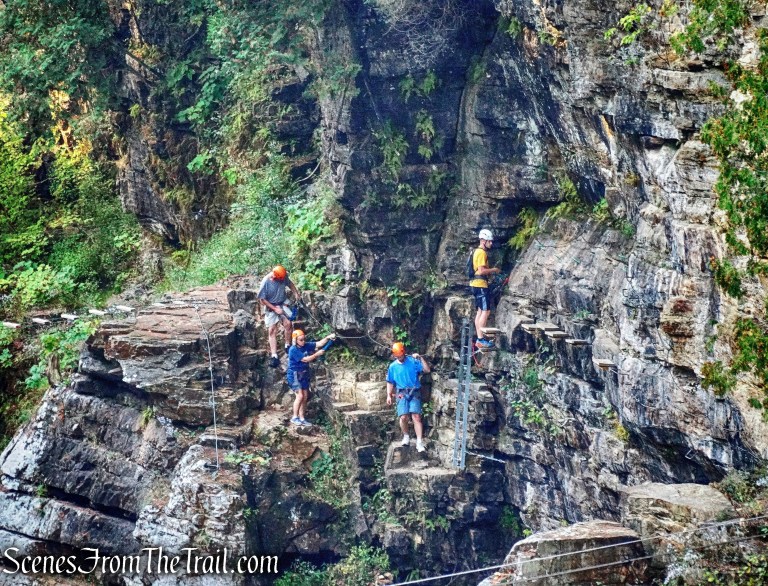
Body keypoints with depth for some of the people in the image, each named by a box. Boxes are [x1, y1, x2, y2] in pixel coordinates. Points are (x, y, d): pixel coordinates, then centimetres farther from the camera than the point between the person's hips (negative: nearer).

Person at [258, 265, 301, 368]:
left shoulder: (283, 277, -12)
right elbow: (262, 299, -15)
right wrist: (275, 309, -17)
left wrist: (296, 293, 0)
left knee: (288, 323, -18)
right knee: (272, 330, -9)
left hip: (282, 304, 3)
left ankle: (288, 346, 3)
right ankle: (274, 356, -11)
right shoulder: (265, 283, -24)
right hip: (270, 306, -3)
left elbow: (290, 283, 12)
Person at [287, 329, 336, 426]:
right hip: (294, 374, -7)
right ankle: (294, 417, -2)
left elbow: (319, 344, -3)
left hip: (304, 374, 7)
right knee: (300, 396, -14)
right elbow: (305, 359, -20)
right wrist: (317, 354, -16)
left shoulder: (306, 345, 1)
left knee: (305, 396, 5)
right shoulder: (293, 350, -18)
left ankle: (301, 418, 12)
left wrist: (328, 338, -18)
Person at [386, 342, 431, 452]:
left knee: (416, 416, -11)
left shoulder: (413, 361, 3)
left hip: (414, 393, -1)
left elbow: (427, 370, -3)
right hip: (402, 393, 1)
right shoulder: (393, 366, 10)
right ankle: (406, 436, 16)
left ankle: (419, 442, -12)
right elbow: (390, 383, 17)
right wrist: (389, 395, 10)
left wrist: (421, 358, -12)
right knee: (403, 417, -10)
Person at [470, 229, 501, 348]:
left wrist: (491, 271, 13)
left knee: (480, 311, 11)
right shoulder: (482, 253, -14)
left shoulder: (478, 251, 18)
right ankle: (481, 339, -14)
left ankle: (479, 338, 14)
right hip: (480, 285, -11)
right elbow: (482, 270, -22)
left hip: (477, 284, 11)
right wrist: (494, 270, -9)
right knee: (486, 311, -11)